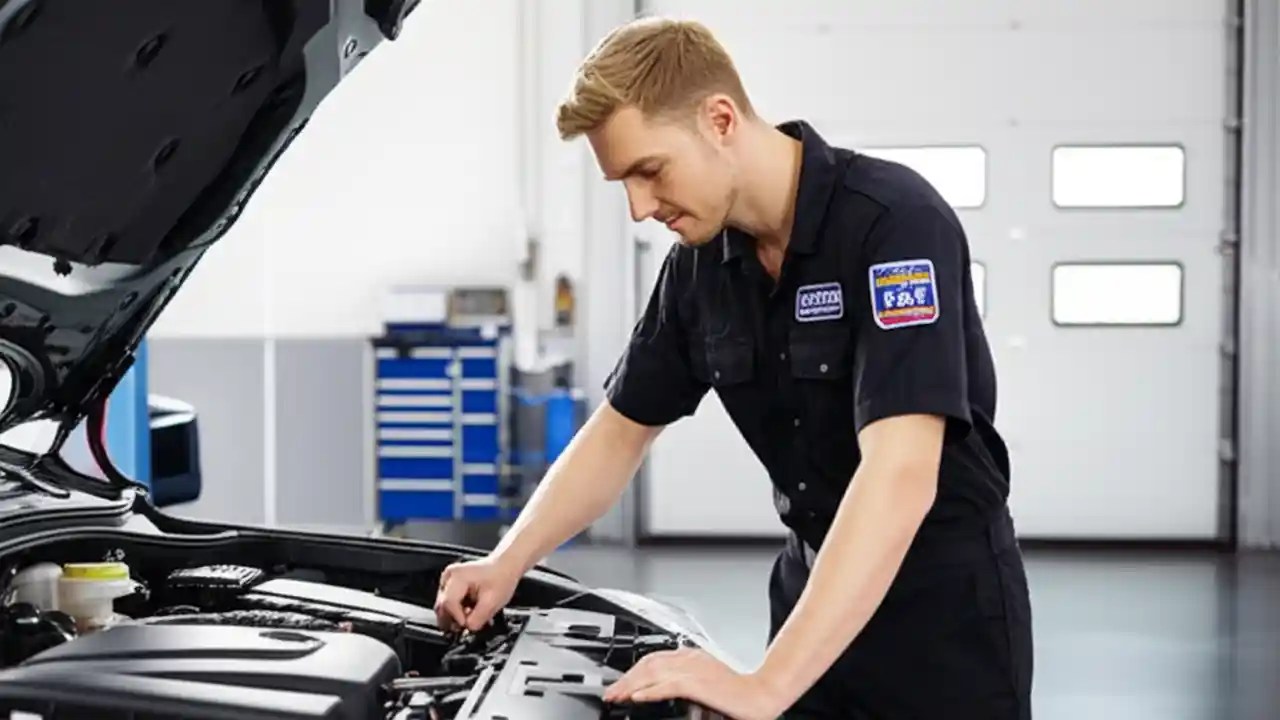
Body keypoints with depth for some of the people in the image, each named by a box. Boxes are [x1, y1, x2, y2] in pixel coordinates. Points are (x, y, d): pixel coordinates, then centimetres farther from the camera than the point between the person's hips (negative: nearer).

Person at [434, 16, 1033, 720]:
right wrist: (505, 564, 1)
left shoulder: (894, 221, -24)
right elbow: (620, 429, 12)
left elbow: (900, 477, -33)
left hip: (944, 605, -6)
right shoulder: (700, 262, -2)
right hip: (819, 587, 6)